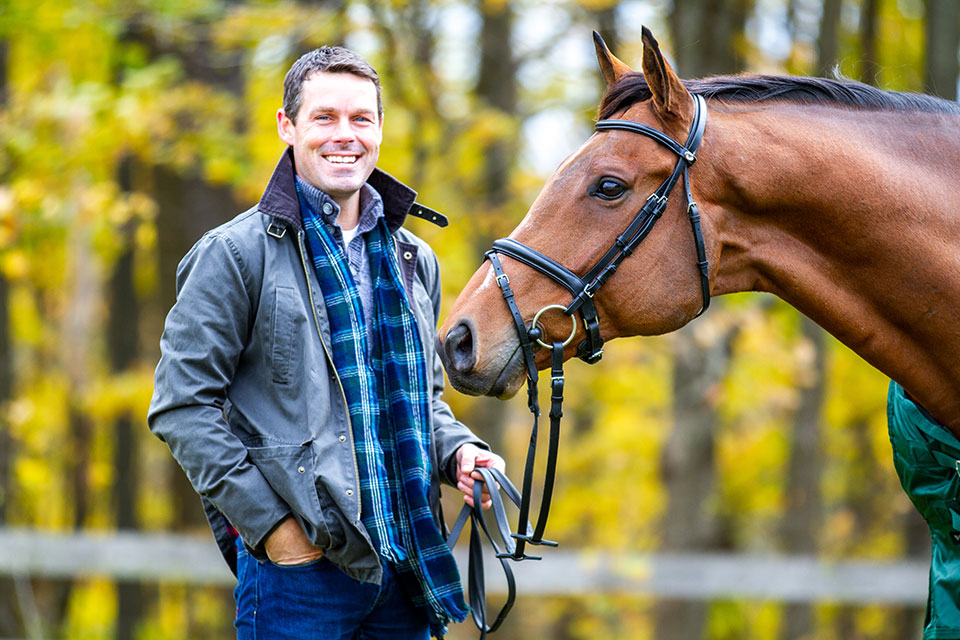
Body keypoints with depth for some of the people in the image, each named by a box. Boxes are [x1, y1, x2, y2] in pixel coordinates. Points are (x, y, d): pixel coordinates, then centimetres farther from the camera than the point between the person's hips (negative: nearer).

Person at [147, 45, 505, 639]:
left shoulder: (414, 260, 14)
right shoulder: (237, 253, -5)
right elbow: (181, 405, -9)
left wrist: (459, 451, 3)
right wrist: (268, 523, -15)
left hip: (408, 565, 6)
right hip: (298, 568, -5)